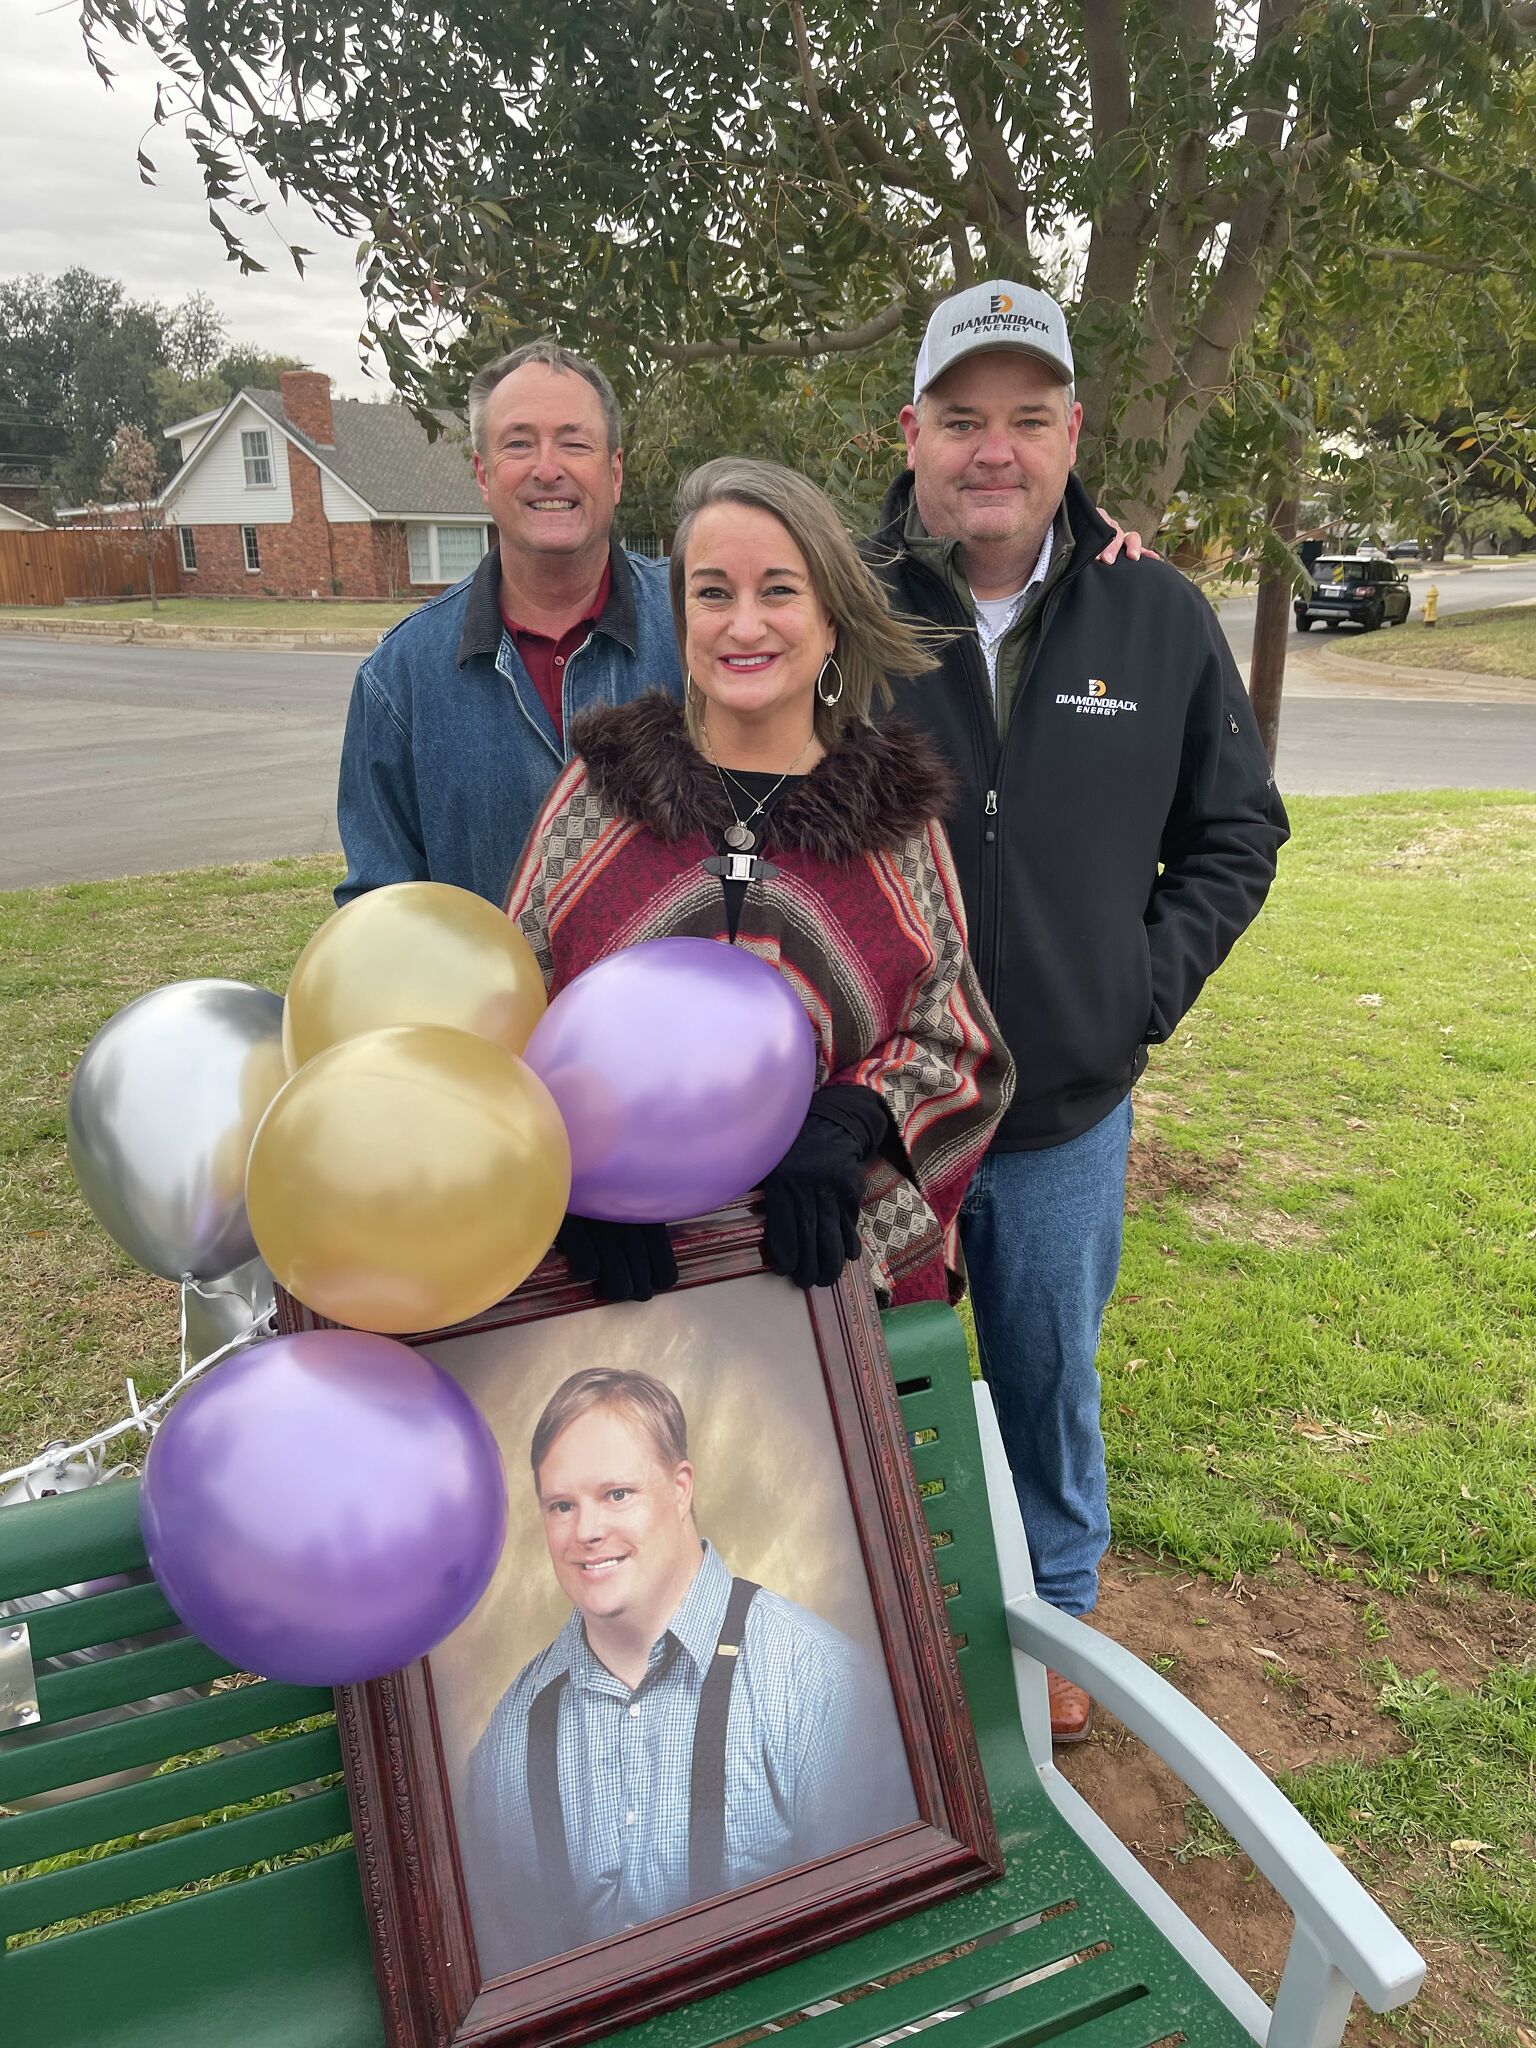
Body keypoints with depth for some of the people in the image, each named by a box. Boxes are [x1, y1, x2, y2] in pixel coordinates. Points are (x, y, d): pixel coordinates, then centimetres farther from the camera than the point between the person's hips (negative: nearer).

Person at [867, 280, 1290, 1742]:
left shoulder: (1163, 622, -3)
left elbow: (1237, 832, 8)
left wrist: (1153, 985, -3)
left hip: (1070, 1119, 2)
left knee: (1051, 1387, 21)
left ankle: (1055, 1620, 47)